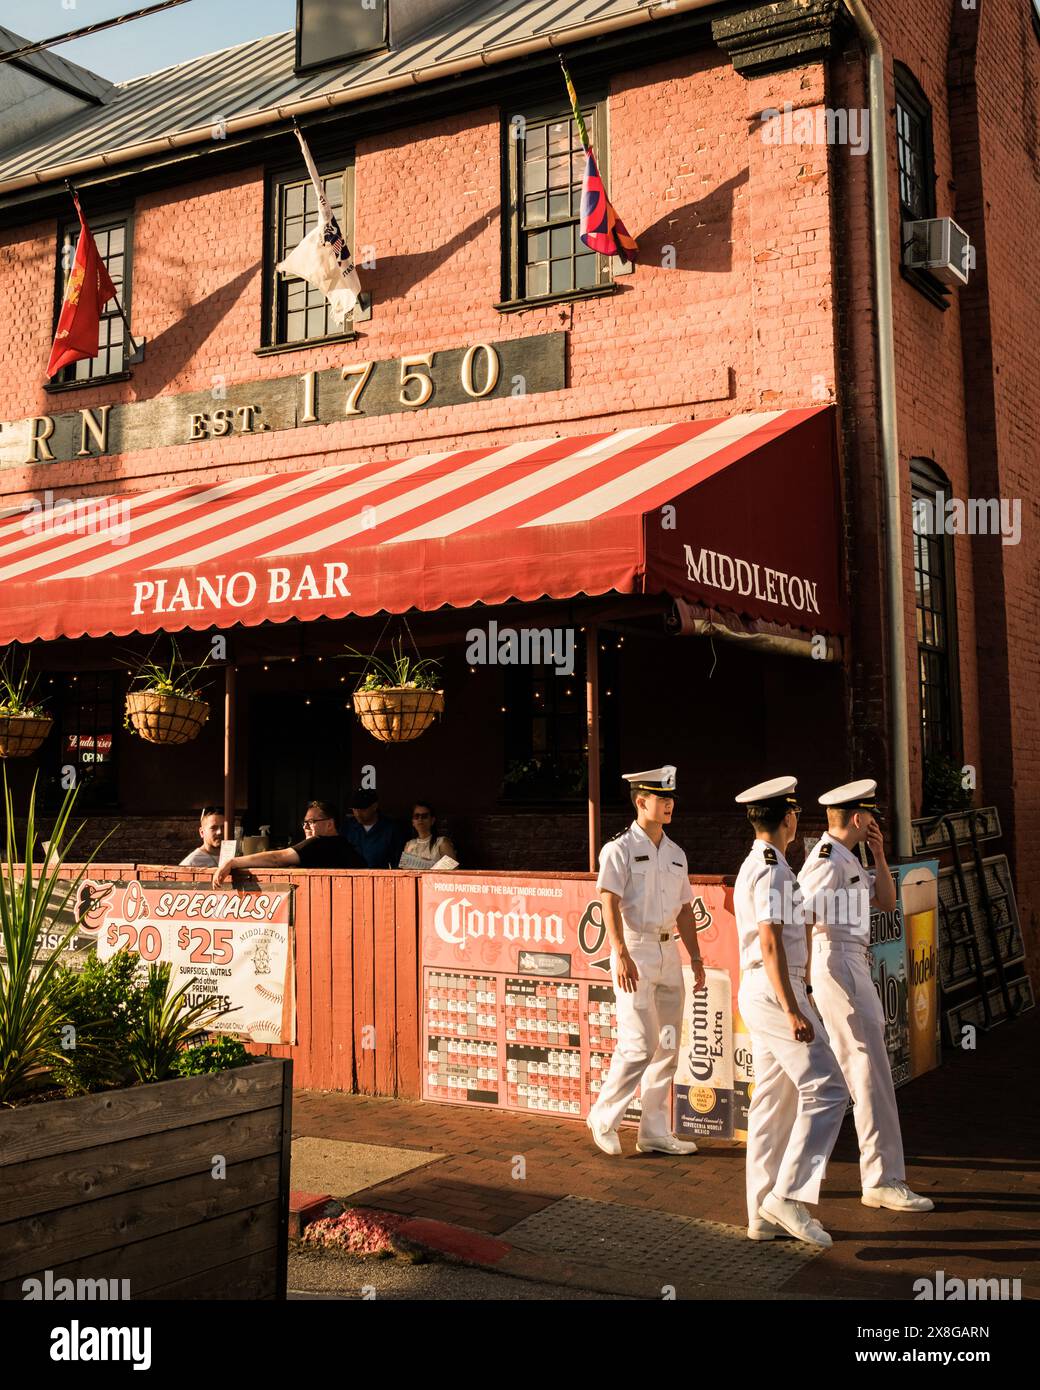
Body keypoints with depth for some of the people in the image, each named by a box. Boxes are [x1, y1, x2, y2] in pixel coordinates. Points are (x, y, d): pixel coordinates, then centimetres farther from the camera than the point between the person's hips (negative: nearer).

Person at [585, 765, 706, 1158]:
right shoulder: (620, 849, -6)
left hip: (669, 952, 7)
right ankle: (603, 1117, 8)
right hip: (634, 951, -7)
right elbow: (609, 903, -15)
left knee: (667, 1047, 8)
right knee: (640, 1044, -11)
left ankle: (656, 1133, 17)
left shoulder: (675, 853, 15)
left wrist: (695, 957, 14)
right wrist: (622, 955, -24)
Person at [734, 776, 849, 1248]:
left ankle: (763, 1215, 15)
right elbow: (770, 943, -21)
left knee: (772, 1101, 11)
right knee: (825, 1090, -8)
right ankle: (788, 1195, -10)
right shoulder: (772, 869, -14)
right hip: (775, 991, -10)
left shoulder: (752, 866, 17)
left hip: (757, 992, 10)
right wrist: (793, 1011, -24)